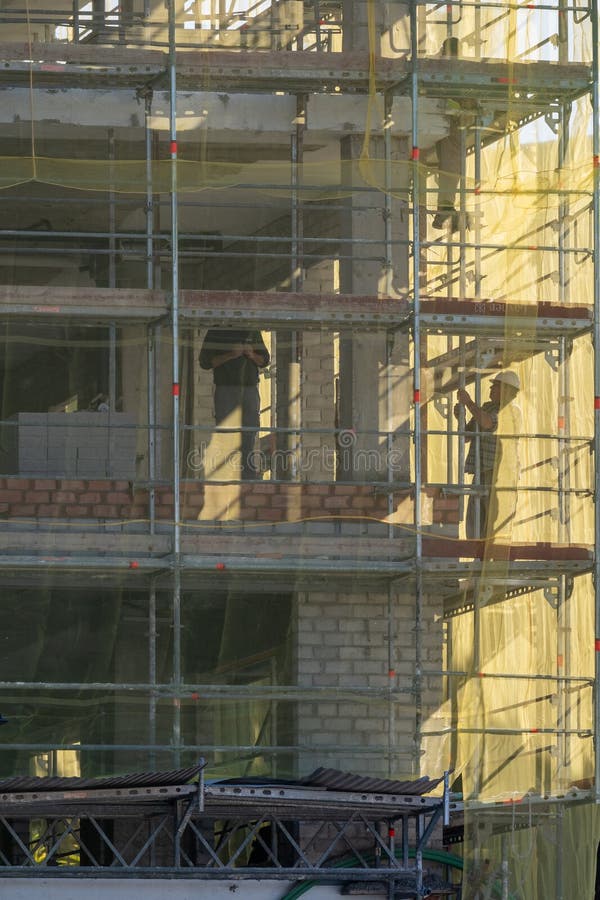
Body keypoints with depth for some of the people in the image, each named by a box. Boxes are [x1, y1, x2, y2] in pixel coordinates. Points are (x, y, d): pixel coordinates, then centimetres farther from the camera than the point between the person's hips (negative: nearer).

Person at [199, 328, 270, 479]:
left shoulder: (253, 332, 13)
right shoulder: (216, 332, 4)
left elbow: (265, 360, 16)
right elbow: (205, 362, -3)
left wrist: (253, 356, -6)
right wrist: (230, 355, -16)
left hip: (250, 389, 3)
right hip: (225, 390, -3)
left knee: (249, 434, 0)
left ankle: (249, 476, 2)